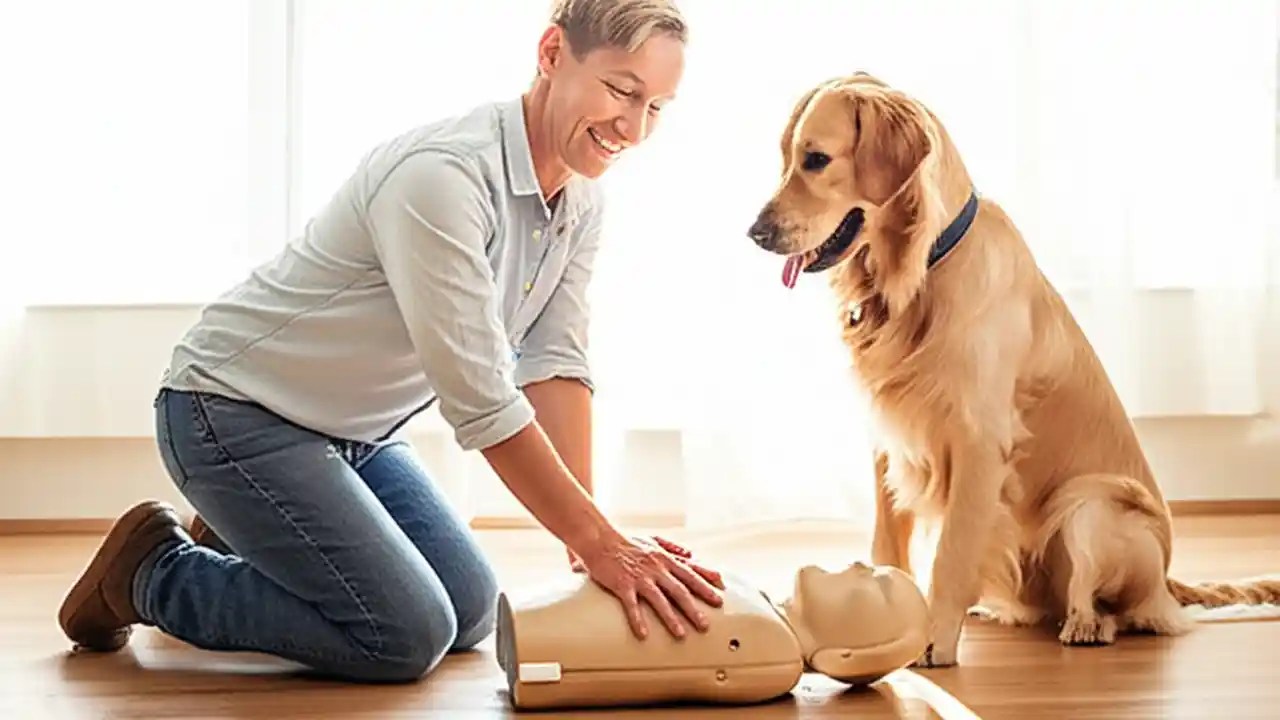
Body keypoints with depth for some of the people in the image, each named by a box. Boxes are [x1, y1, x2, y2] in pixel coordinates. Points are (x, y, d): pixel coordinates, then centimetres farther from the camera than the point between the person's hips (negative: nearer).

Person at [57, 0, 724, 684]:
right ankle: (152, 572, 2)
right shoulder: (443, 173, -30)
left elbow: (554, 363, -5)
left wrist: (590, 538, -15)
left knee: (470, 612, 7)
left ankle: (245, 545, 23)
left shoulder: (582, 201, -2)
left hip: (356, 430, 9)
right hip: (235, 411, -9)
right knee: (406, 636, -17)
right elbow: (478, 397, -31)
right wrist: (598, 540, -29)